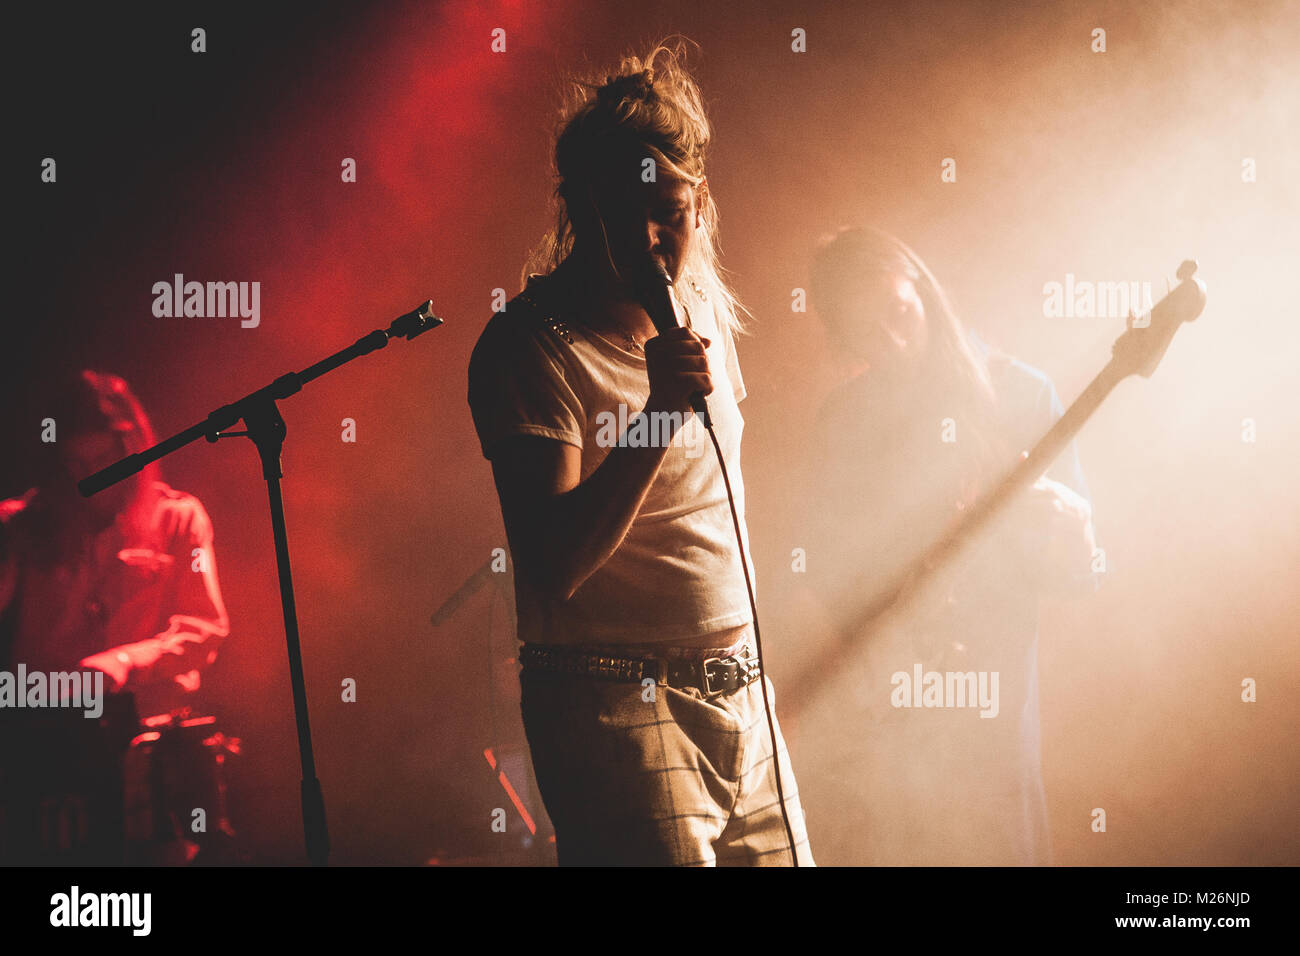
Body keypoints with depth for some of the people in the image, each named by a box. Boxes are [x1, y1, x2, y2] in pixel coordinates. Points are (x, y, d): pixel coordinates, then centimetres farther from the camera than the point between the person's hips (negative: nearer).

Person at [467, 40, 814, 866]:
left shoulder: (702, 308, 10)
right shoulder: (531, 345, -13)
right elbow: (554, 566, -20)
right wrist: (657, 416, -27)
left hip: (741, 696, 7)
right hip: (618, 708, -7)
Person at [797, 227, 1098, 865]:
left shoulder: (1017, 394, -1)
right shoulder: (844, 421, 6)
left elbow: (1077, 569, -2)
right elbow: (830, 576, 9)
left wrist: (1047, 509, -23)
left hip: (990, 713, -2)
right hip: (877, 715, 2)